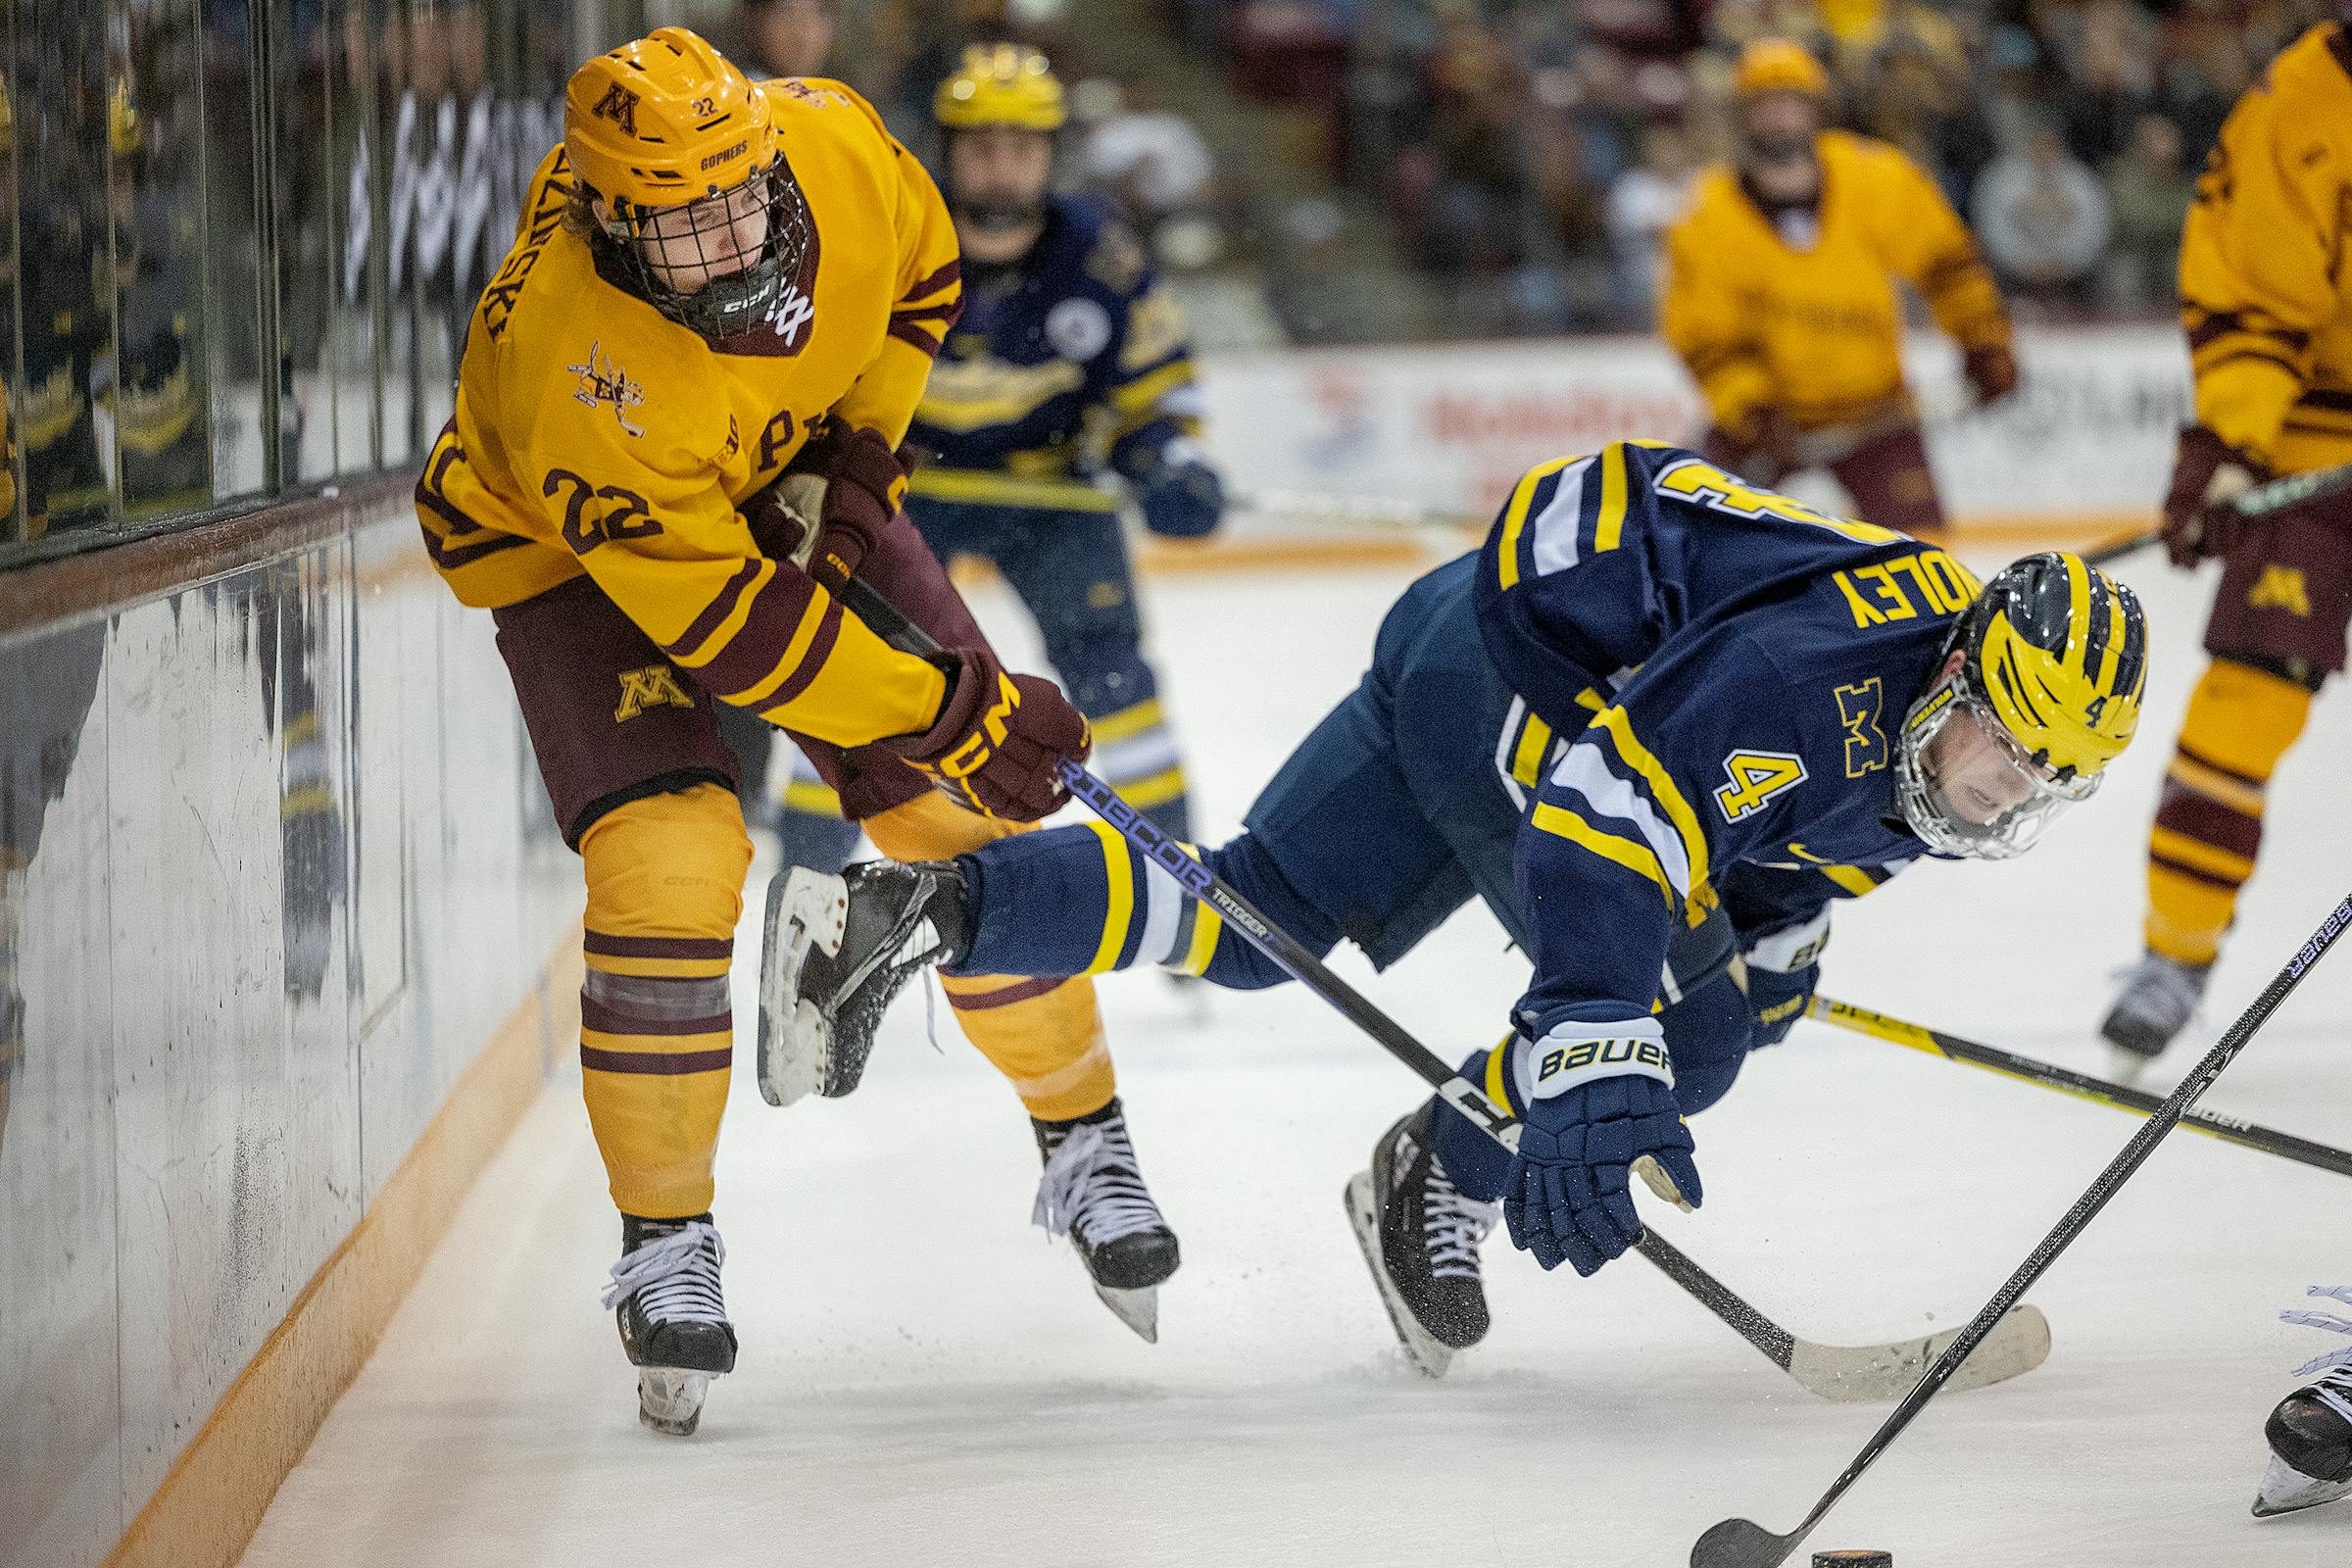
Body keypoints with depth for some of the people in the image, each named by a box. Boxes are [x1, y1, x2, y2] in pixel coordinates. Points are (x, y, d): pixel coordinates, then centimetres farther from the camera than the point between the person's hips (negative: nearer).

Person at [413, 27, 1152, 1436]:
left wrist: (858, 447, -11)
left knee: (975, 808, -2)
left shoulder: (837, 144, -27)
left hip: (798, 492, 5)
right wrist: (950, 714, -32)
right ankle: (666, 1242, -6)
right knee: (668, 860, -22)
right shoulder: (581, 365, -40)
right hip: (575, 552, -5)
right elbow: (725, 622, -34)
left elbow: (922, 269, 0)